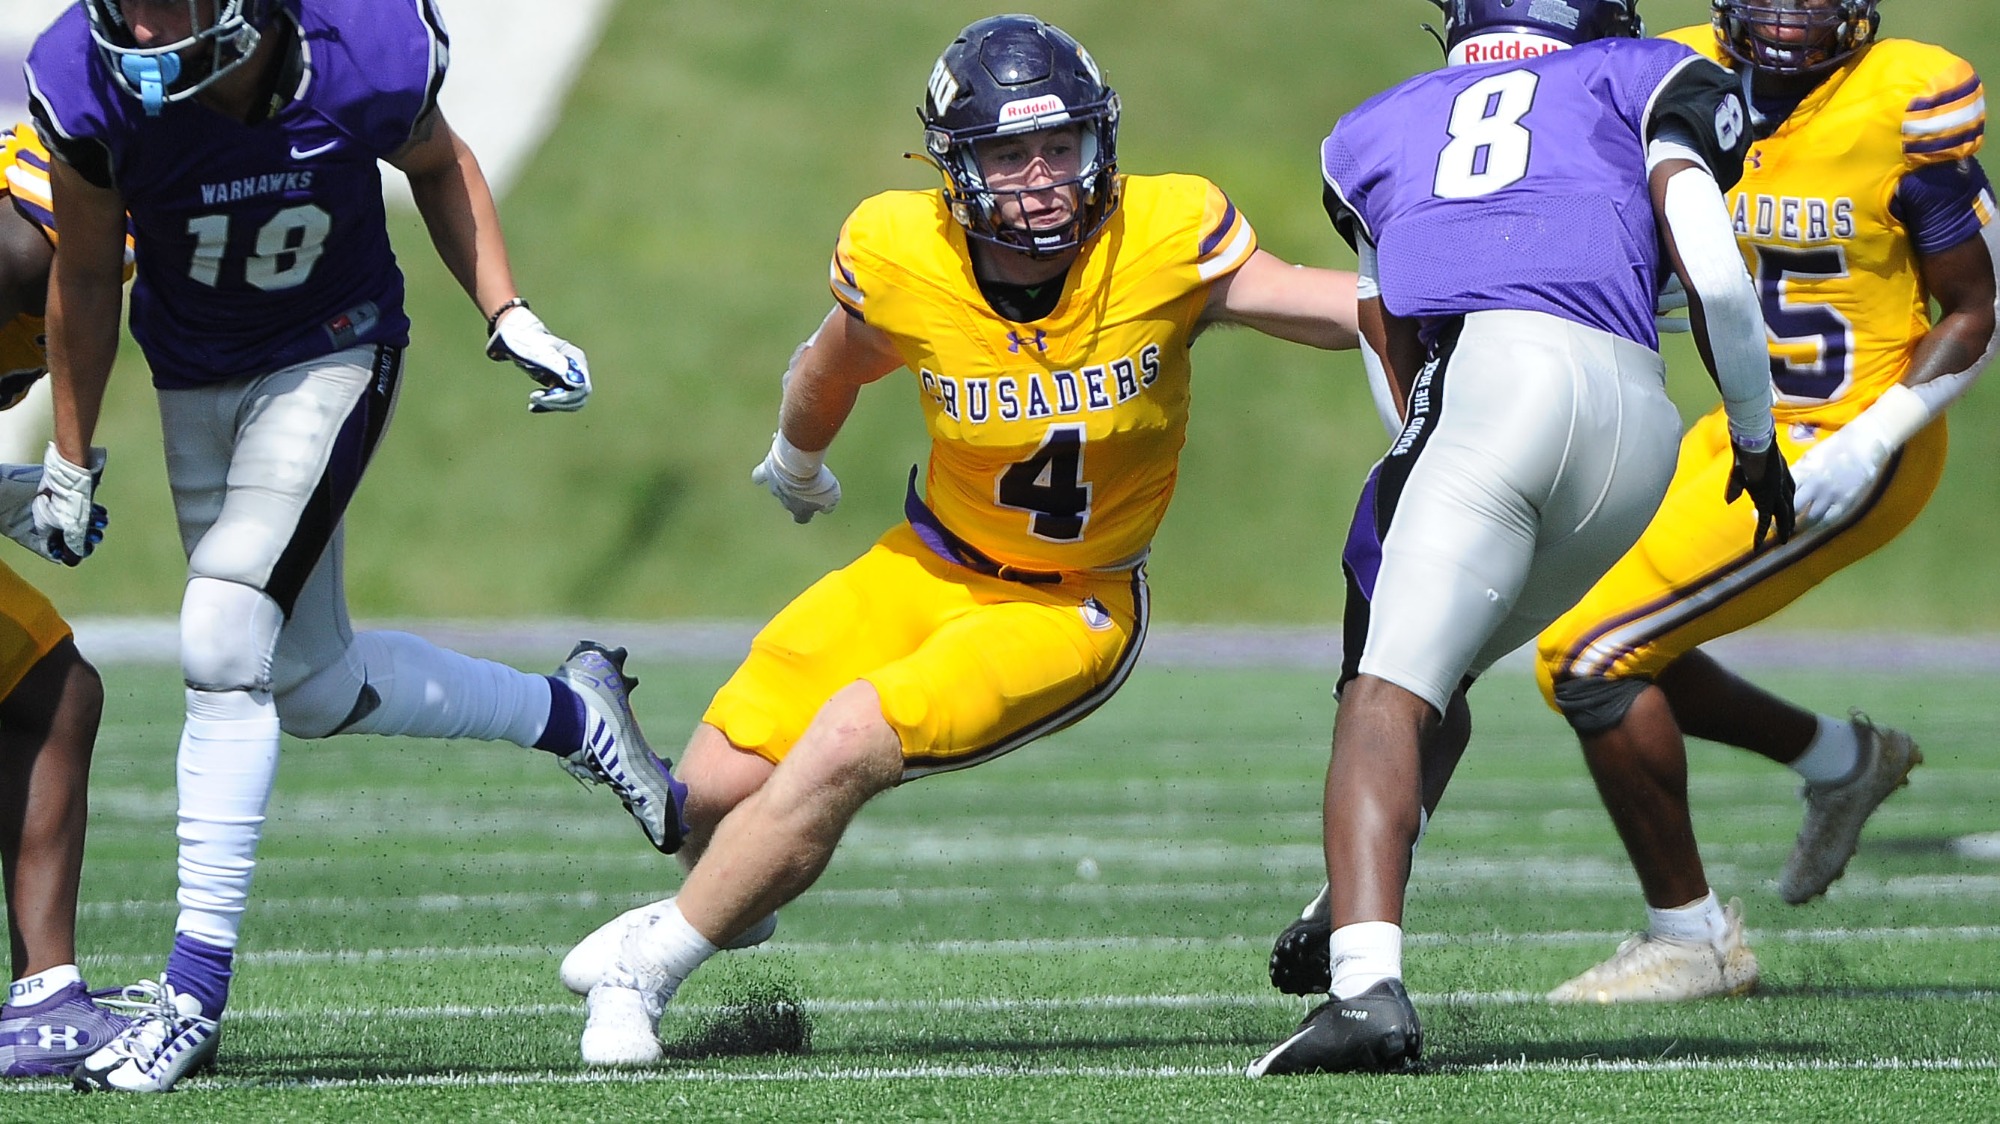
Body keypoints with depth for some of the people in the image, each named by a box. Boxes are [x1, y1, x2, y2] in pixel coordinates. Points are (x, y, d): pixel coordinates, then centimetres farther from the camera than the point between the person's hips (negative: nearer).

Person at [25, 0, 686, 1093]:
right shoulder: (93, 88, -24)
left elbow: (438, 166, -1)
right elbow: (87, 277, -6)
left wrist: (510, 317, -7)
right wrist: (69, 457, 3)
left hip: (329, 356, -3)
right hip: (195, 377, 3)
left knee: (224, 644, -18)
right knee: (310, 685, 9)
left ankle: (197, 989, -12)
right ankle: (571, 714, 34)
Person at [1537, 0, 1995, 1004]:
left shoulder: (1907, 107, -16)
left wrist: (1871, 442, -22)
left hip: (1840, 460, -7)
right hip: (1746, 432, 7)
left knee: (1592, 662, -12)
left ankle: (1694, 939, 0)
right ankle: (1841, 760, 33)